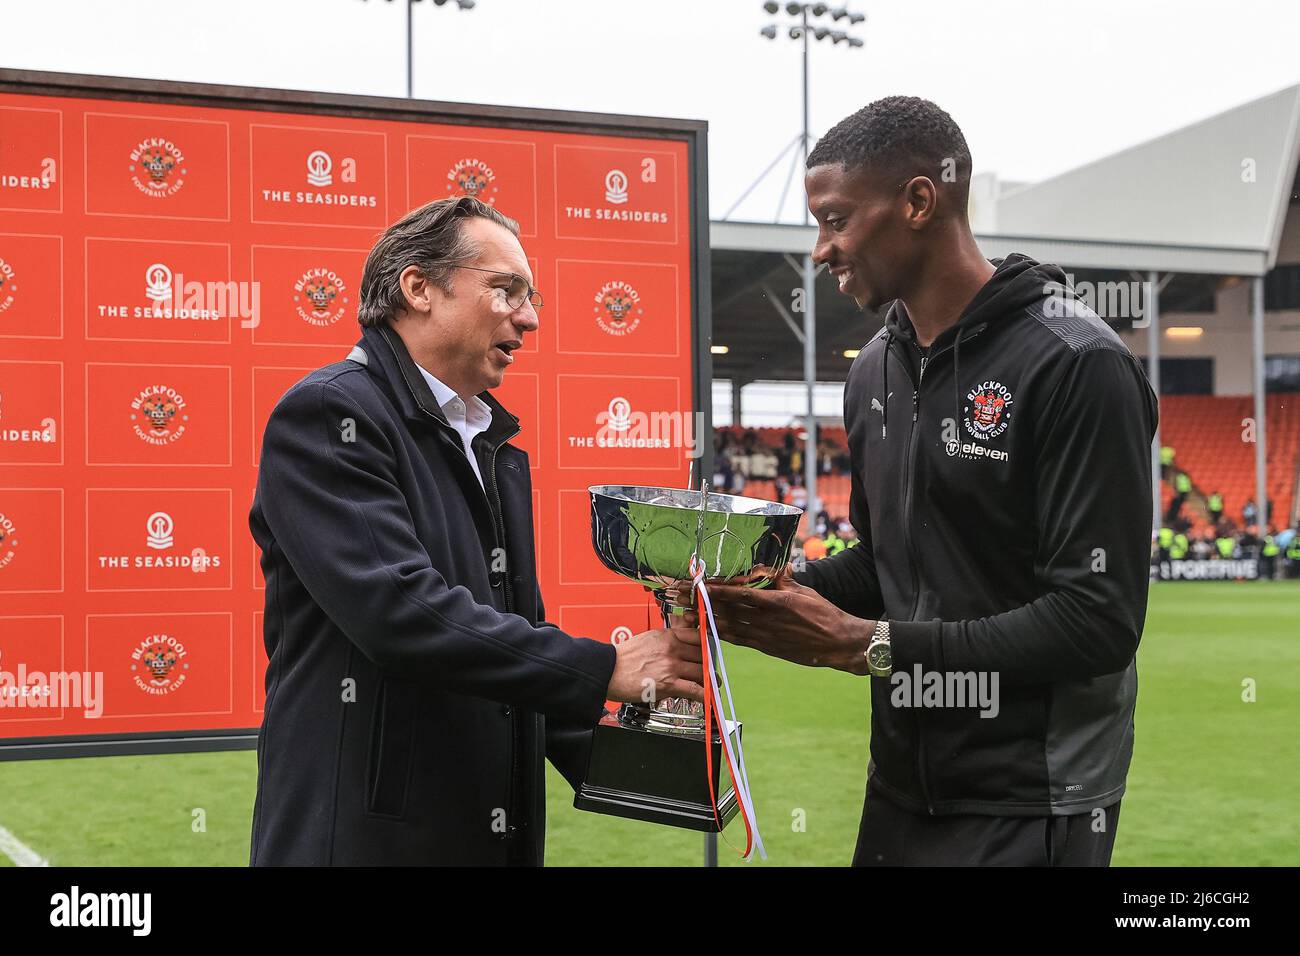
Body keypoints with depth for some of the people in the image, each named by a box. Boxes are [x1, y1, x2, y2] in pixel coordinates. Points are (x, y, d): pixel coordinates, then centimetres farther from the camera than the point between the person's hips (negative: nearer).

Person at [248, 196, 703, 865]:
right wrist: (605, 671, -20)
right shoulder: (327, 413, -10)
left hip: (499, 833, 8)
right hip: (365, 834, -8)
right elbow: (400, 611, -23)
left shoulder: (497, 450, 17)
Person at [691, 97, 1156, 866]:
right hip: (901, 791, 7)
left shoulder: (1077, 366, -17)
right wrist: (785, 587, -3)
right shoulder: (876, 370, 8)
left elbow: (1099, 619, -22)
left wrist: (868, 645, -21)